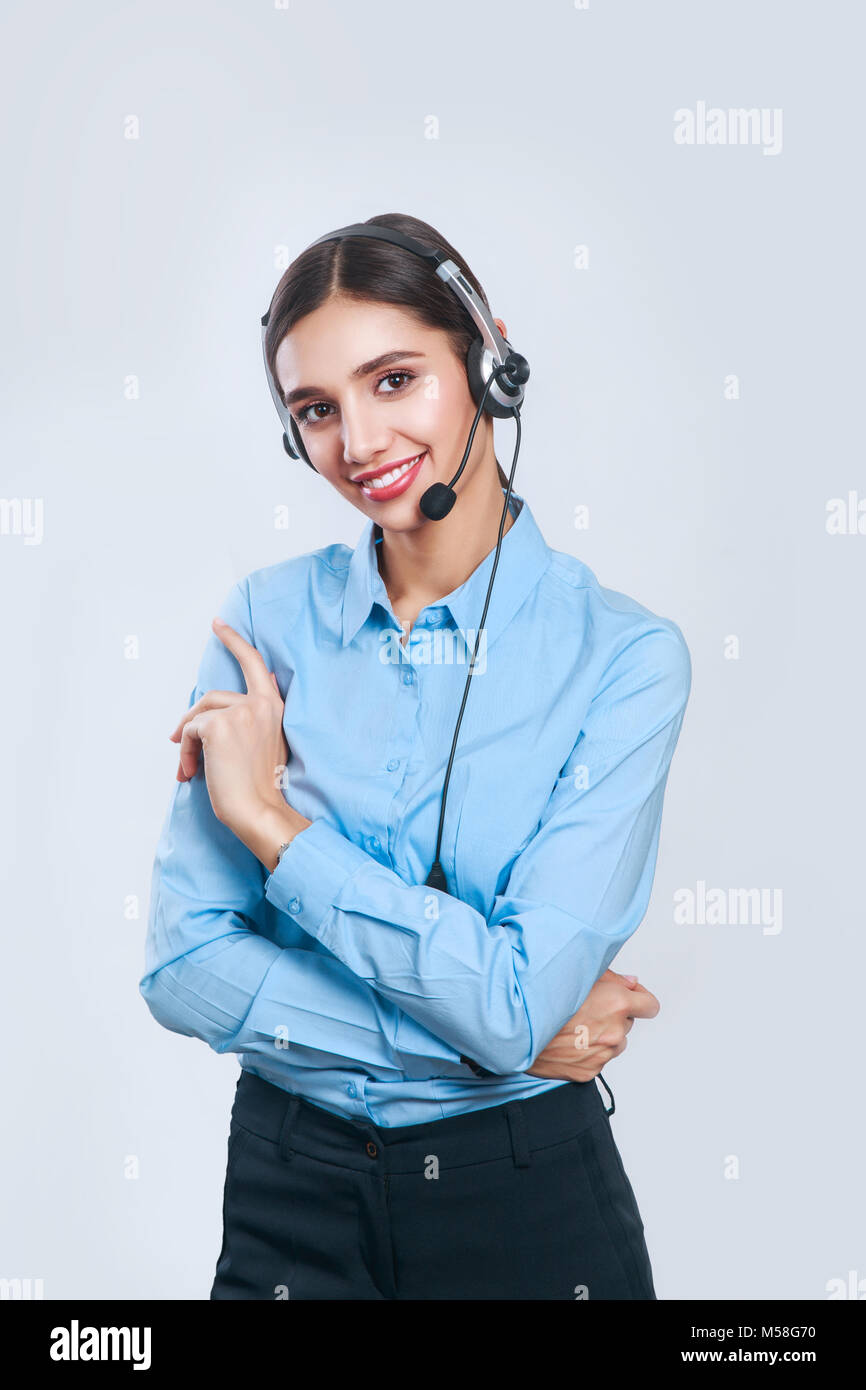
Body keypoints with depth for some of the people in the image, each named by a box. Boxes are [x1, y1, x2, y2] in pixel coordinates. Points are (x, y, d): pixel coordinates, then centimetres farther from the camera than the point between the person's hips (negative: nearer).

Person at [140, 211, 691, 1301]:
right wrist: (487, 1039, -16)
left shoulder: (623, 655, -13)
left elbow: (516, 998, -21)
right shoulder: (266, 621, -6)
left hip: (530, 1204, -1)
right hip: (290, 1188, 2)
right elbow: (184, 968, -10)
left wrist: (273, 821, -18)